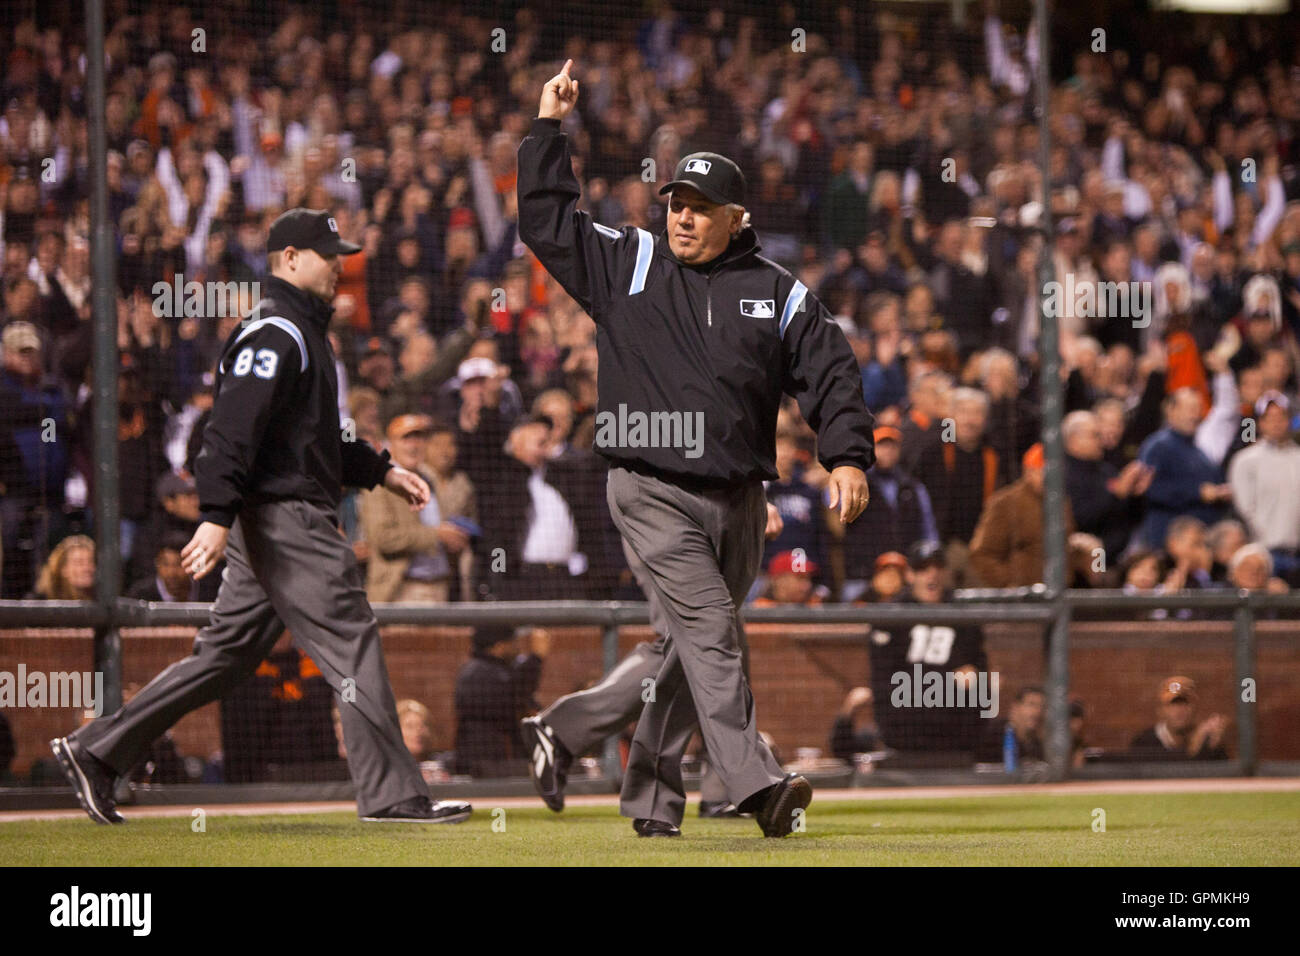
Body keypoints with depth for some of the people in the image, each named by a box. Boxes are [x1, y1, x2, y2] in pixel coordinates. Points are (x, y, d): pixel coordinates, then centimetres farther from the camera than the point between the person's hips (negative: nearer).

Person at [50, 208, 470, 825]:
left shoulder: (302, 331, 23)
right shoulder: (274, 332, -12)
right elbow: (234, 426, -21)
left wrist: (380, 471, 25)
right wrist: (217, 515, -29)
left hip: (273, 522, 11)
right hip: (284, 518, -11)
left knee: (226, 654, 10)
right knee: (351, 645, -9)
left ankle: (95, 752, 12)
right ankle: (392, 795, -9)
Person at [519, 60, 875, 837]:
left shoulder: (778, 293, 8)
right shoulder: (627, 264, 6)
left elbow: (832, 373, 4)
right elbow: (545, 219, 8)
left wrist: (848, 457, -9)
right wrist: (549, 130, 3)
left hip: (738, 499, 4)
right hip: (653, 493, -3)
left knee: (700, 646, 9)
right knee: (710, 629, -17)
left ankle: (651, 796, 20)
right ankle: (757, 787, -29)